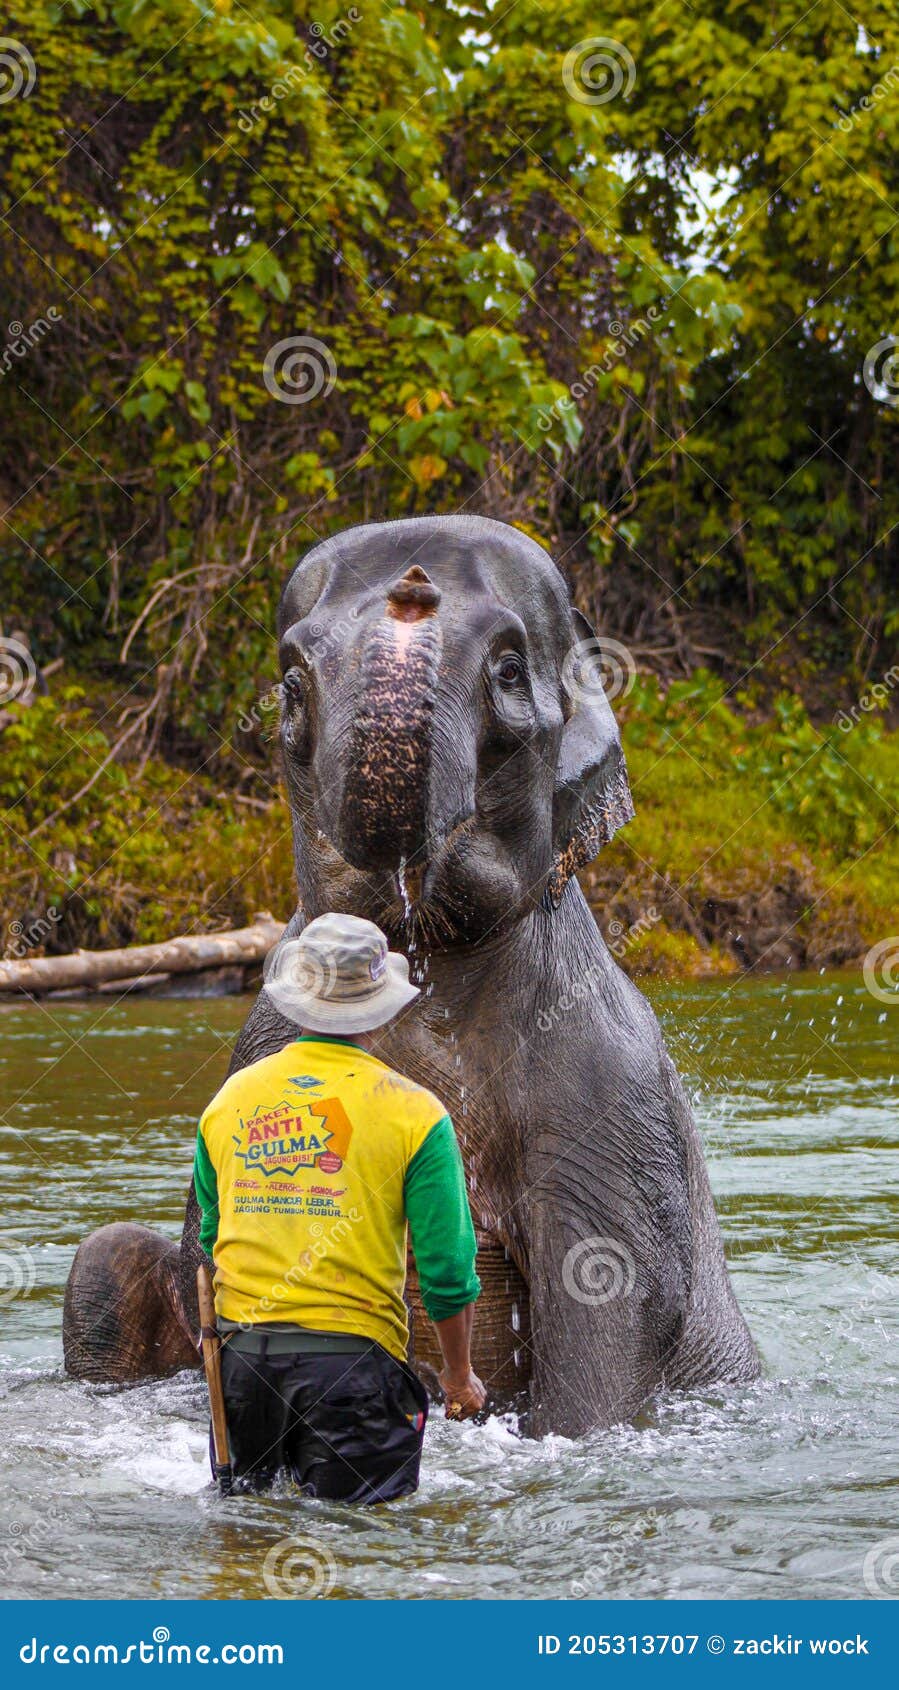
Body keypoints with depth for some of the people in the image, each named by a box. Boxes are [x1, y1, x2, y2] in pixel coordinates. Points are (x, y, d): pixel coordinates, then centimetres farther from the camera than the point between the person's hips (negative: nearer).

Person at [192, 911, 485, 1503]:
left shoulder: (230, 1098, 6)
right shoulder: (412, 1111, -7)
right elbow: (447, 1267, -4)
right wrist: (460, 1375, 9)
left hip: (241, 1355, 4)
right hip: (352, 1356, -4)